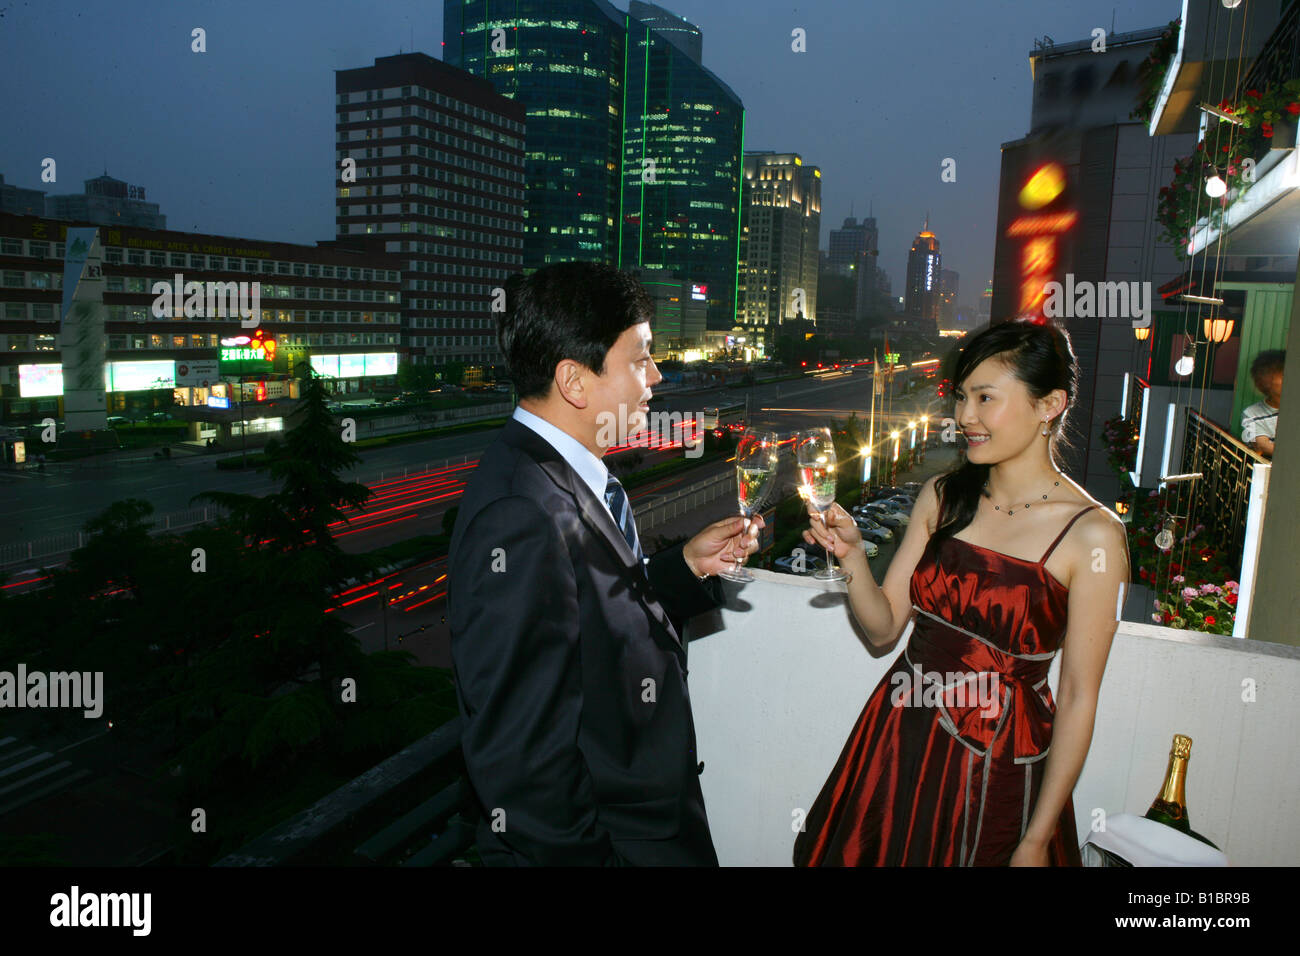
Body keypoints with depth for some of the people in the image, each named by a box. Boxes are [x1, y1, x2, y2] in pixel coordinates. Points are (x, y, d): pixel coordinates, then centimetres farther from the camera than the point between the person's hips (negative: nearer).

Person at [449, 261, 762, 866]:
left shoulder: (568, 477, 2)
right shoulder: (522, 515, -29)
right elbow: (521, 751, -29)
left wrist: (689, 565, 0)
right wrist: (591, 854, -19)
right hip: (591, 841, -9)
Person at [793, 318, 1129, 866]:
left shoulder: (1092, 536, -14)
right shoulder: (941, 497, -1)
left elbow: (1078, 699, -11)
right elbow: (884, 626, 2)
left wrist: (1036, 842, -8)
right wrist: (851, 555, -17)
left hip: (999, 761, -4)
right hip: (900, 738, 4)